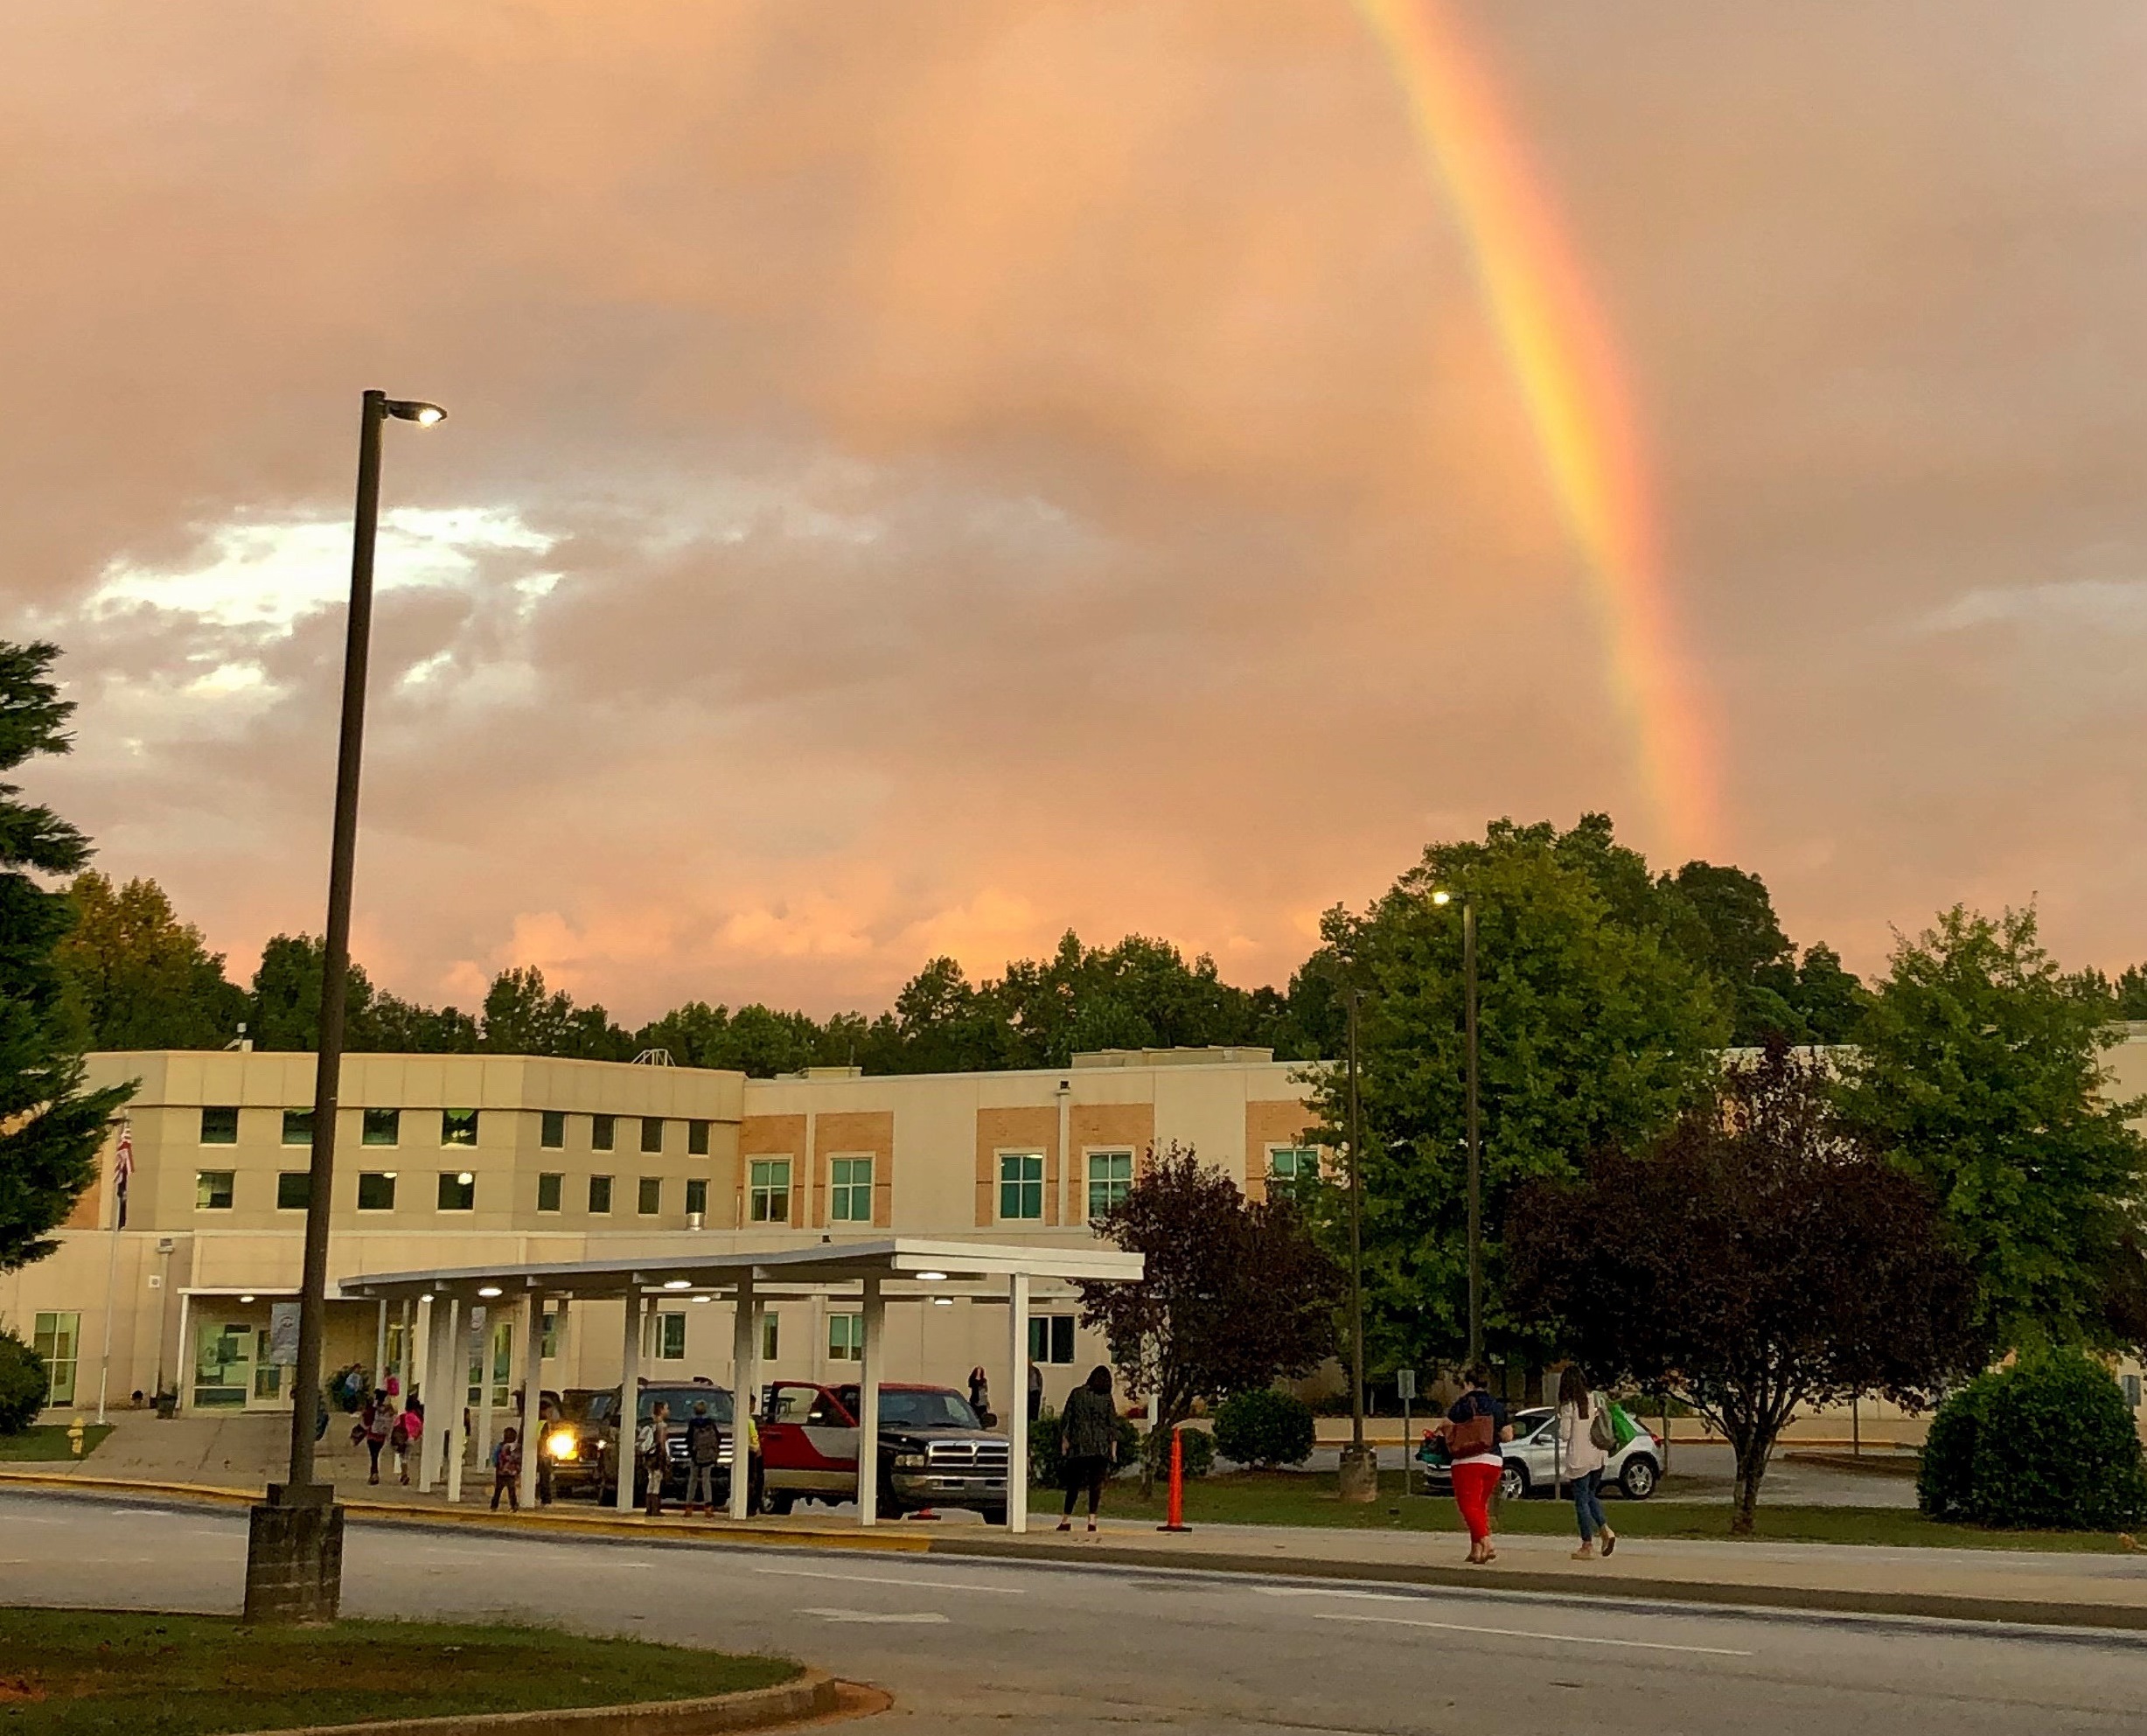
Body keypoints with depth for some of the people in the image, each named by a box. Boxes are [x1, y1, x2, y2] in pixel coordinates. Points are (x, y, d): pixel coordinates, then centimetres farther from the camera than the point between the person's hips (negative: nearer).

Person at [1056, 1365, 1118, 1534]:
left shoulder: (1076, 1394, 1)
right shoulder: (1107, 1398, 0)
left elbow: (1066, 1419, 1)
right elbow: (1113, 1424, 1)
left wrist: (1064, 1440, 7)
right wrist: (1113, 1448, 6)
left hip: (1078, 1446, 1)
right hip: (1101, 1448, -1)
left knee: (1073, 1483, 9)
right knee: (1096, 1484, 1)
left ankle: (1066, 1519, 13)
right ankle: (1092, 1519, -5)